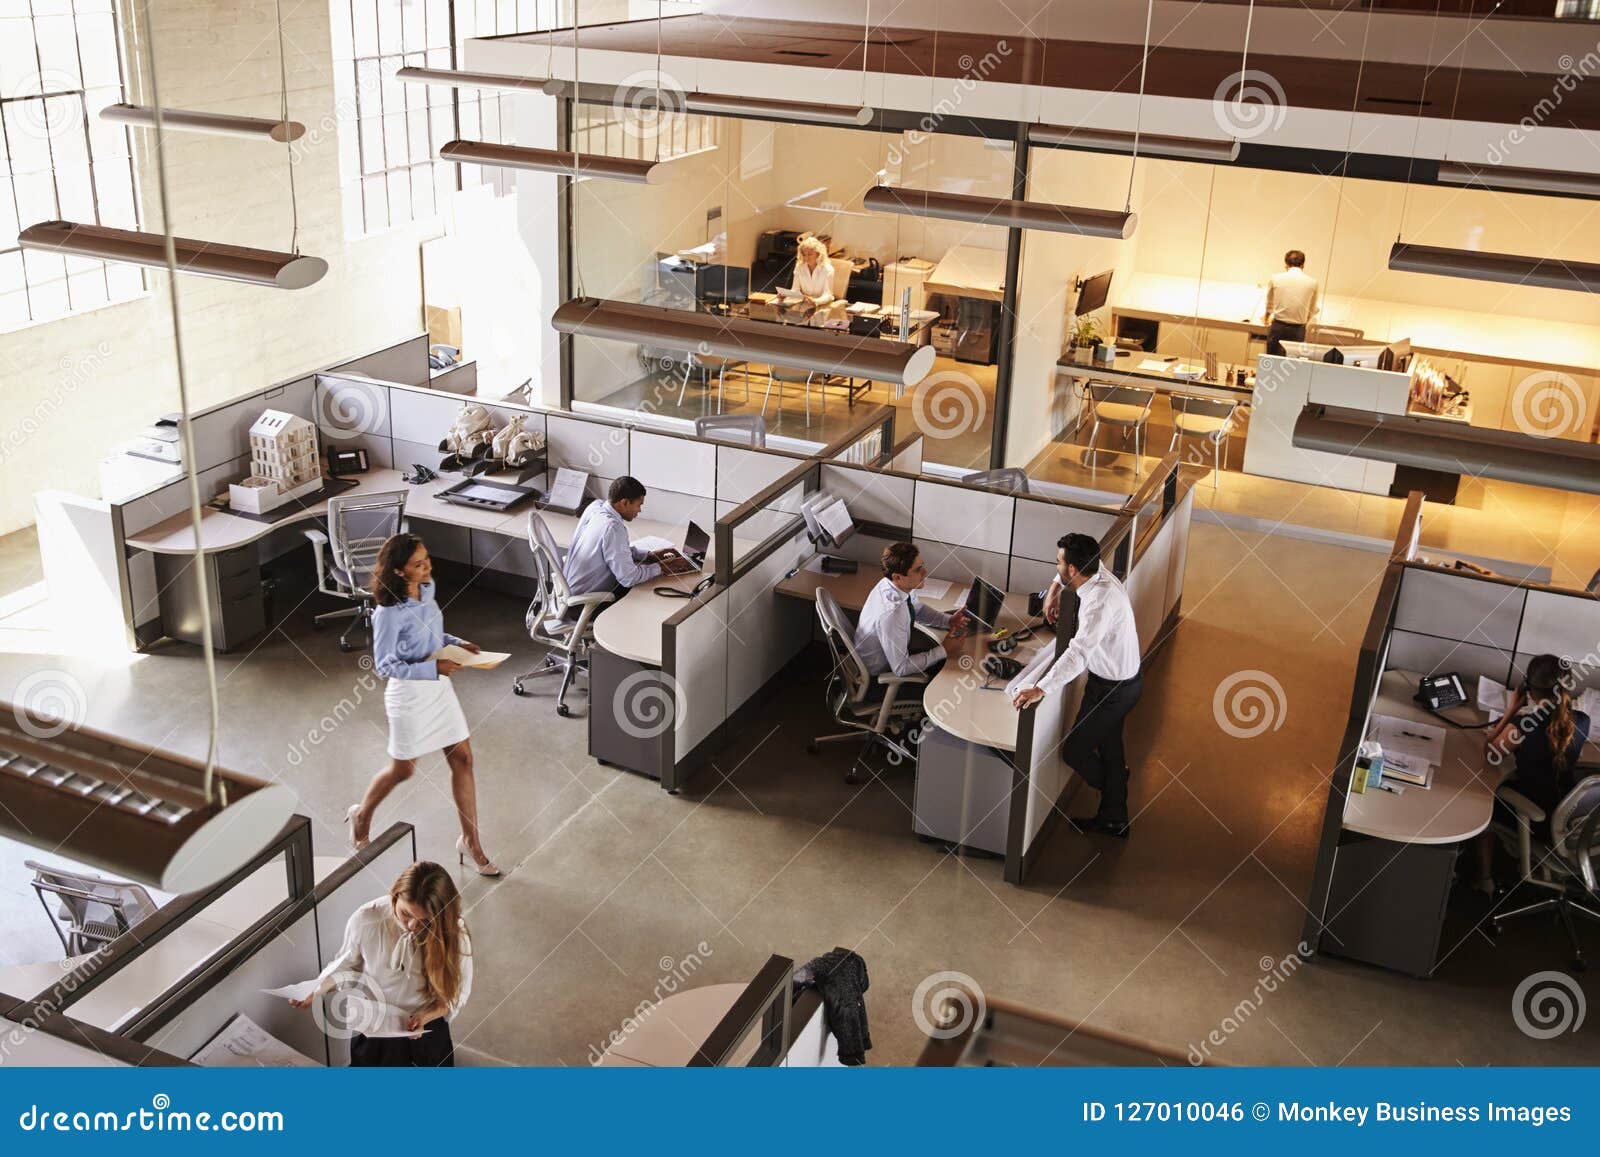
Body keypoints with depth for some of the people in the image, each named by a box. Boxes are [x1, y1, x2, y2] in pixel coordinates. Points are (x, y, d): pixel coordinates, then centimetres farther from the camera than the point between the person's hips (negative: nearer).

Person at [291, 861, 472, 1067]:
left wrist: (426, 1016, -23)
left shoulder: (454, 933, -20)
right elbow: (348, 963, 2)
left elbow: (457, 992, -7)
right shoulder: (365, 920, -19)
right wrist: (319, 990, -13)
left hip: (426, 1026, -1)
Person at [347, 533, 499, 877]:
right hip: (409, 693, -7)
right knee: (403, 769, 12)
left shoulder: (426, 589, -2)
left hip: (439, 687, 7)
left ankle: (471, 841, 18)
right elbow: (384, 665, -20)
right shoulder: (389, 612, -25)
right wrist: (433, 668, -26)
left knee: (462, 758, 6)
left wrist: (457, 643, -3)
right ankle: (362, 816, 42)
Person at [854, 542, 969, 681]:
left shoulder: (903, 585, -17)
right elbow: (900, 668, -30)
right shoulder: (890, 615, -40)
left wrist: (949, 620, -8)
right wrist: (943, 651, -24)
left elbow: (916, 608, 8)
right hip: (879, 671, -7)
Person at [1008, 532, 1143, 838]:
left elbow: (1078, 653, -47)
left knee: (1075, 751, 7)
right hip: (1121, 679, 9)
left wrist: (1041, 689, -52)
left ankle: (1112, 797, 36)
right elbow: (1077, 563, 17)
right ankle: (1114, 819, 40)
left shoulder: (1101, 601, -36)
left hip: (1113, 690, -9)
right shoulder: (1097, 571, -8)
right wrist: (1054, 590, 5)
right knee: (1109, 745, 23)